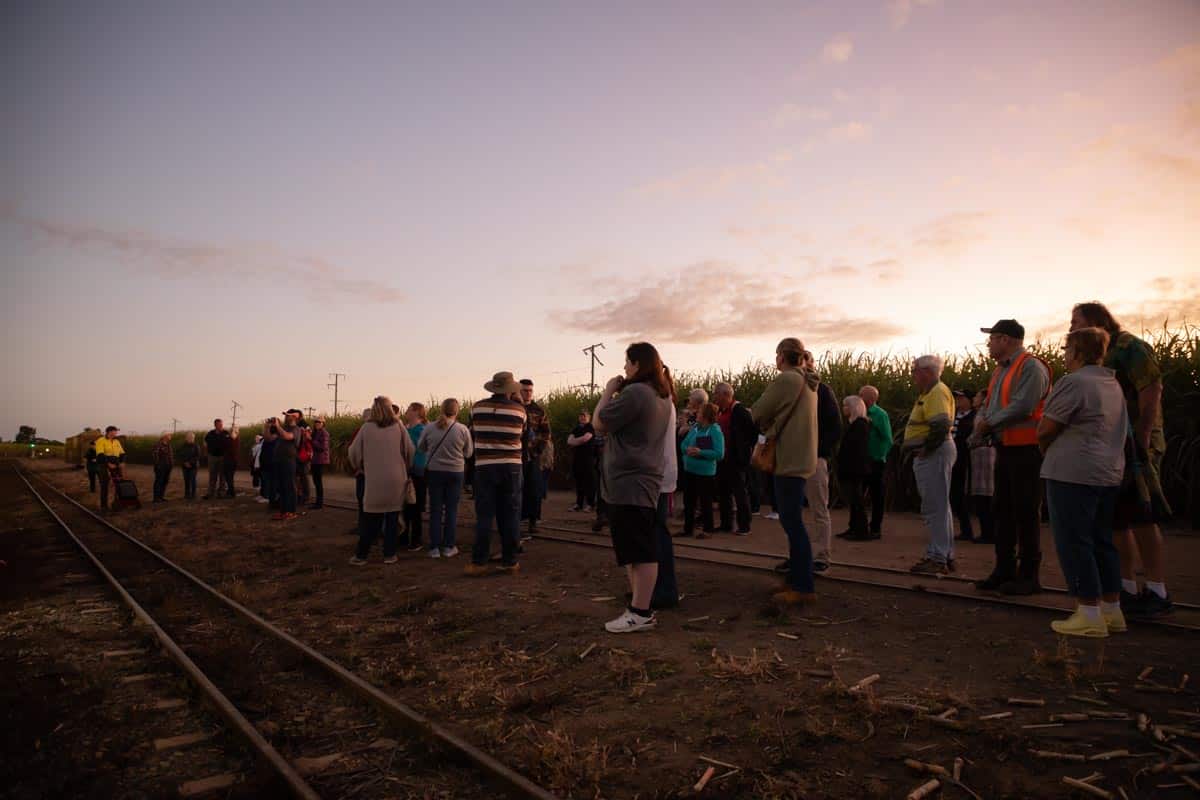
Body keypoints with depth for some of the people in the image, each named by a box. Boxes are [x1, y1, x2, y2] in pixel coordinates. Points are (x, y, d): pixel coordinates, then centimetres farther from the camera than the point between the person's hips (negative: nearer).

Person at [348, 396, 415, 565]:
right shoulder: (398, 427, -2)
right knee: (392, 518, 10)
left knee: (371, 519, 9)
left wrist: (360, 467, 20)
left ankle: (361, 555, 12)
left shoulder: (366, 428, -2)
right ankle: (389, 554, 12)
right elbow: (410, 451, -2)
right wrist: (405, 469, 14)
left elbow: (354, 452, 2)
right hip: (396, 480, 0)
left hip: (374, 481, 0)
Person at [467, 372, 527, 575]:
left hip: (484, 467, 0)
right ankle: (509, 561, 11)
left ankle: (478, 562, 4)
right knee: (510, 515, 6)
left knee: (484, 515, 4)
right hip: (511, 467, 0)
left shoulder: (477, 407, -2)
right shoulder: (519, 409, -3)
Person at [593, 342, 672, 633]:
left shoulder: (635, 392, -17)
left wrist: (608, 391, -2)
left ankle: (641, 614, -1)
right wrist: (618, 393, 12)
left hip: (628, 483, -10)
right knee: (639, 550, 14)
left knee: (639, 552, -6)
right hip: (641, 481, 10)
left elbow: (599, 423, -13)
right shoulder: (661, 396, 15)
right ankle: (640, 607, 21)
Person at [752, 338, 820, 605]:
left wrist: (764, 425, 11)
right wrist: (771, 424, 6)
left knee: (792, 523, -6)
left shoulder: (786, 380, -14)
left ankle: (804, 587, -3)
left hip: (789, 460, -10)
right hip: (801, 459, 10)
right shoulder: (806, 382, 14)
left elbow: (757, 414, -8)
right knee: (792, 521, 15)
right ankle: (796, 578, 23)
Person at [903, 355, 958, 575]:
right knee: (940, 507, 16)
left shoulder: (938, 392, -14)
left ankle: (937, 559, -4)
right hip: (928, 455, 11)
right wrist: (918, 450, 11)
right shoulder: (928, 393, 19)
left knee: (935, 508, -8)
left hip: (934, 455, -11)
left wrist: (925, 448, -18)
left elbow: (941, 426, -27)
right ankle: (946, 556, 25)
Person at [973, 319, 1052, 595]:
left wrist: (989, 423, -12)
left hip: (1026, 449, -9)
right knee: (1003, 511, 12)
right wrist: (981, 422, -5)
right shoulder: (1000, 370, 17)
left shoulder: (1031, 367, -12)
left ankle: (1028, 576, 5)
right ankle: (1004, 571, 20)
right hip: (1004, 448, 9)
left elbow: (1022, 407, -23)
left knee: (1026, 513, -3)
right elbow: (987, 406, 17)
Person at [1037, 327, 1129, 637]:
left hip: (1072, 473, -9)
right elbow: (1119, 431, 19)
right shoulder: (1113, 384, 15)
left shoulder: (1073, 382, -13)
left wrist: (1048, 452, 8)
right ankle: (1112, 611, 21)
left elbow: (1045, 429, -13)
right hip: (1110, 473, 9)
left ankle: (1090, 615, -1)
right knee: (1102, 541, 15)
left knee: (1074, 542, -3)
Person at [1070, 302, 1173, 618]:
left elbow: (1151, 392, -15)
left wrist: (1143, 440, -20)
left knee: (1142, 519, -6)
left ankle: (1158, 593, 2)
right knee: (1116, 520, 9)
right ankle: (1127, 589, 16)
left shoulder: (1130, 347, -8)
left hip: (1134, 447, -8)